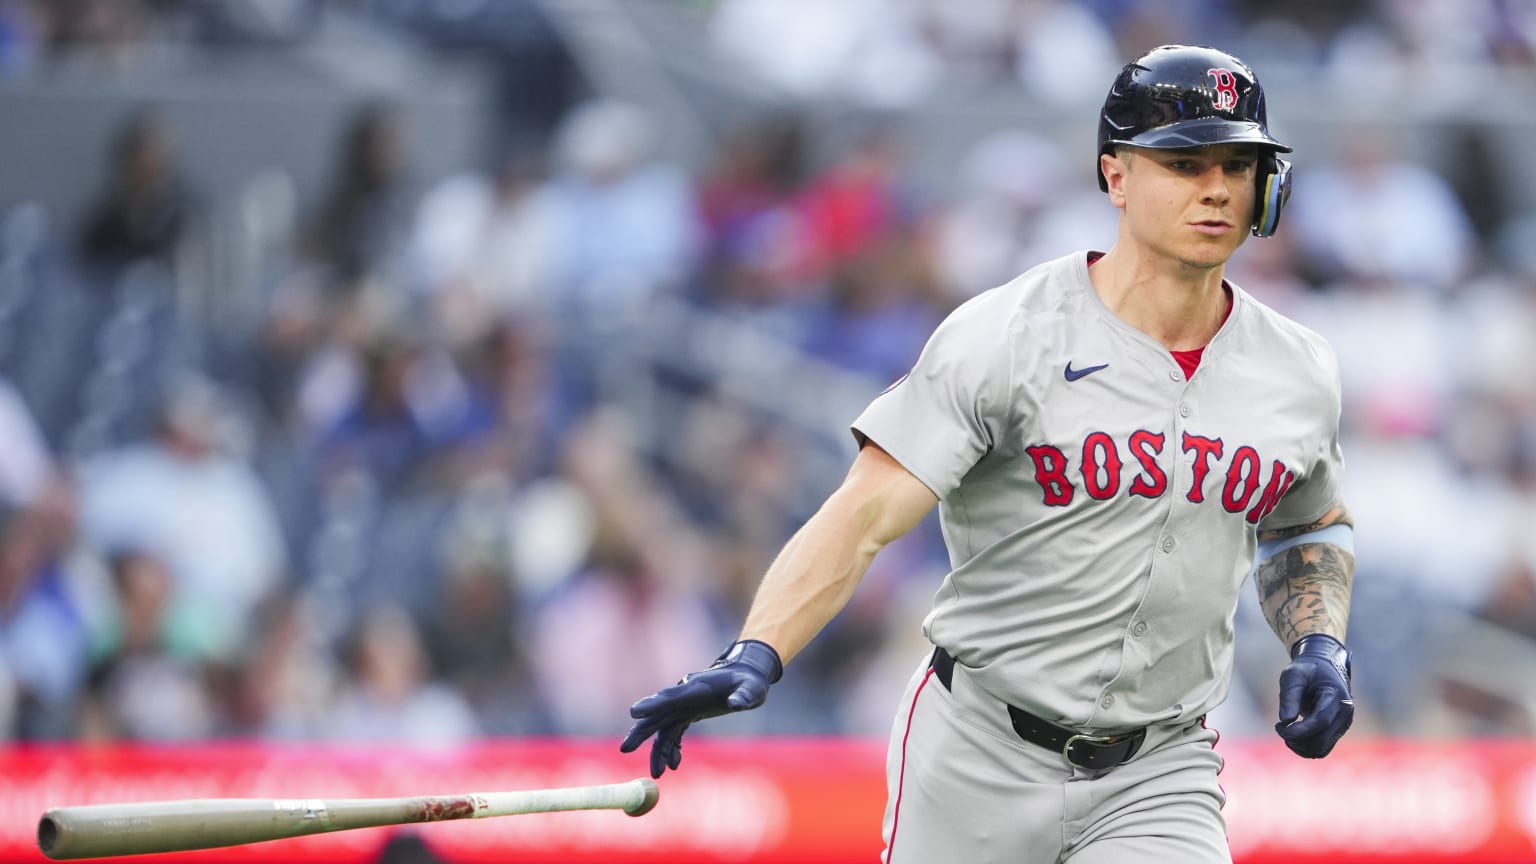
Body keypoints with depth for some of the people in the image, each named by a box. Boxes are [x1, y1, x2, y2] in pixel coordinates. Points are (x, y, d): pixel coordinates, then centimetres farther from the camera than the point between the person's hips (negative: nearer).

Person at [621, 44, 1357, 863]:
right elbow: (863, 517, -20)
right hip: (981, 759, -3)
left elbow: (1309, 527, 24)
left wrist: (1318, 644, 4)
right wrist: (754, 658, -34)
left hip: (1159, 777, 3)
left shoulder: (1299, 373, 4)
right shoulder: (1001, 338, -12)